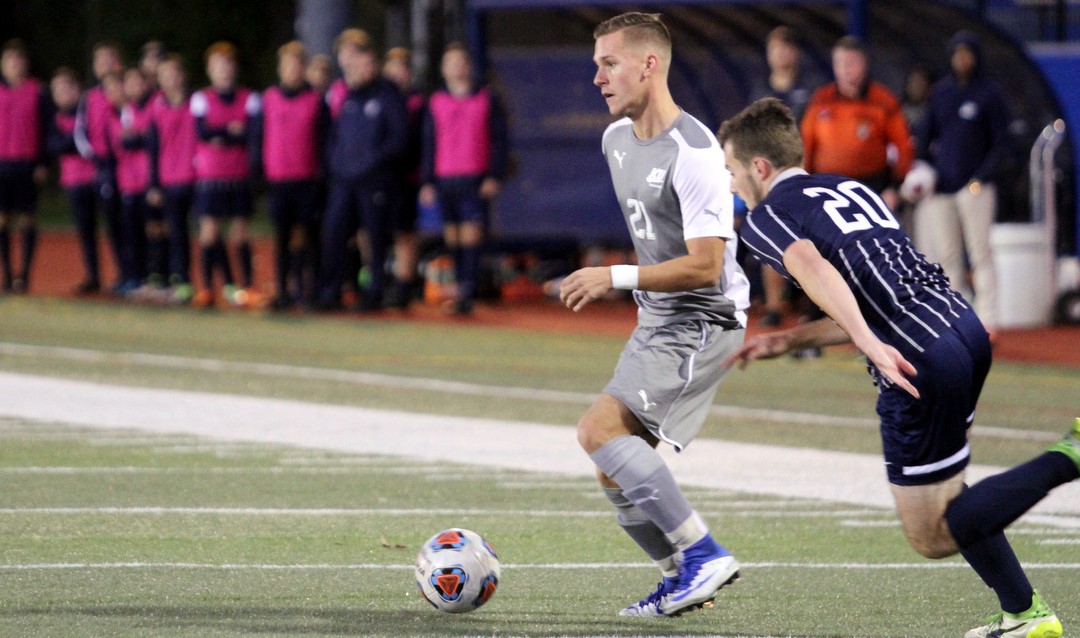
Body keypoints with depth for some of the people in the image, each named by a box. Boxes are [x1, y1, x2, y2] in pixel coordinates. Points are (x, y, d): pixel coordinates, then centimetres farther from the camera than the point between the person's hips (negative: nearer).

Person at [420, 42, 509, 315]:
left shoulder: (487, 100, 6)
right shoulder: (435, 103, 11)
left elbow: (500, 141, 6)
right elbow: (429, 145, 14)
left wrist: (495, 176, -4)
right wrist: (427, 182, 8)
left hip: (476, 181, -3)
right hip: (445, 181, 3)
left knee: (471, 234, -13)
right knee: (453, 238, 3)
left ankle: (466, 292, -18)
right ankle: (462, 289, 9)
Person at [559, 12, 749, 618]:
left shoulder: (693, 153, -20)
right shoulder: (617, 140, 9)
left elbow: (705, 266, -24)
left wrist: (616, 278, -25)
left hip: (702, 320, -9)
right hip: (656, 322, 9)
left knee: (600, 430, -22)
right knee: (616, 473, 8)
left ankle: (703, 553, -19)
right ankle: (683, 578, 21)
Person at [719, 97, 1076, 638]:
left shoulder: (764, 218, 3)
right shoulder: (849, 188, 25)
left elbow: (812, 267, -19)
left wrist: (868, 341, -33)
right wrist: (787, 340, 31)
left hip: (920, 365, -8)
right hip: (965, 325, 8)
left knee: (931, 537, 2)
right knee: (943, 496, 27)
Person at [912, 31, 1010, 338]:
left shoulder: (989, 94, 0)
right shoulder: (941, 91, 12)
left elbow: (1001, 143, -2)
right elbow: (927, 135, 18)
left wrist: (982, 177, -14)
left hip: (974, 188, -5)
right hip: (941, 187, 5)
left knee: (980, 253, -8)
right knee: (947, 256, 5)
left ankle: (986, 321, -10)